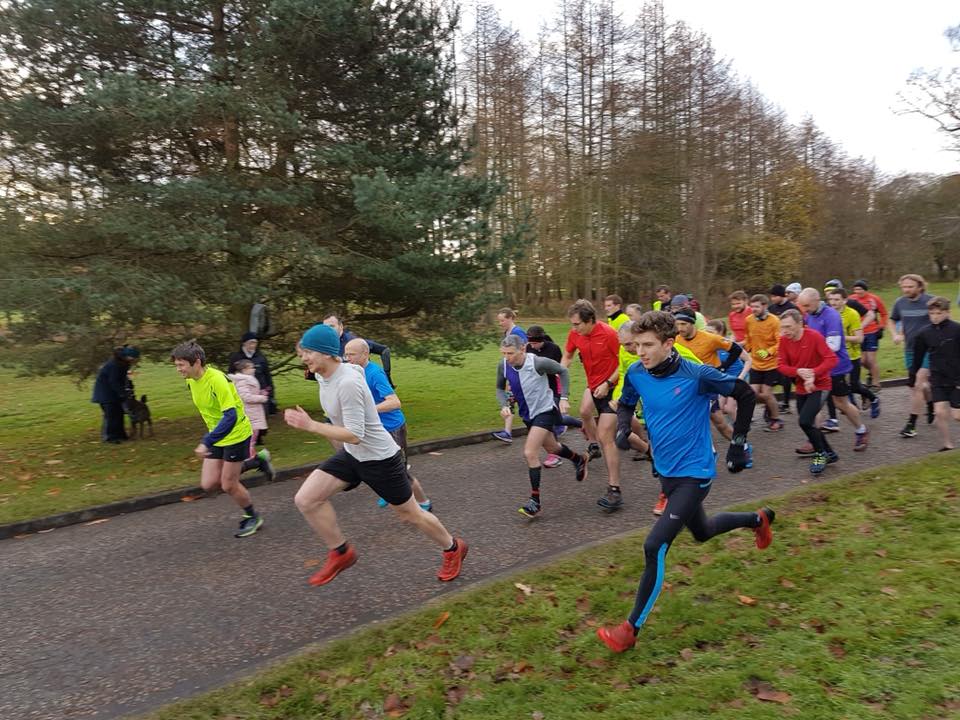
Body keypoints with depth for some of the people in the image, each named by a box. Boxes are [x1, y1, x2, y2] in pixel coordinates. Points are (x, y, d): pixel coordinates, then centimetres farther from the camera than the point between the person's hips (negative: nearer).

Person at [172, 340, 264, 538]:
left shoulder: (217, 380, -27)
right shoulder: (191, 381, -1)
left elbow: (230, 416, -30)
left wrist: (206, 442, -32)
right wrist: (208, 440, 19)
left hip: (236, 435, -8)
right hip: (217, 436, 8)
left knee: (228, 485, 0)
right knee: (208, 484, 2)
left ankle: (253, 517, 24)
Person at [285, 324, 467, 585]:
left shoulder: (348, 383, -31)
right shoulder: (323, 375, -4)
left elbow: (354, 435, -31)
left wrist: (310, 425, -31)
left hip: (380, 459, -8)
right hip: (351, 454, 8)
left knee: (410, 514, 10)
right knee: (306, 500, -6)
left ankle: (453, 548, 36)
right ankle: (341, 553, 14)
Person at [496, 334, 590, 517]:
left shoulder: (538, 363, -26)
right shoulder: (503, 366, -13)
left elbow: (563, 371, -10)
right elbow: (500, 388, 5)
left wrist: (564, 397, -15)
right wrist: (504, 405, -14)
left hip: (544, 411, -7)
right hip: (527, 414, 7)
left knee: (530, 453, -19)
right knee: (551, 448, 25)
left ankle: (535, 501, -6)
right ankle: (579, 460, 57)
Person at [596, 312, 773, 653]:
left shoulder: (698, 375, -23)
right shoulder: (636, 373, -8)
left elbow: (746, 395, -9)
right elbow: (626, 404, 12)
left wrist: (738, 444, -7)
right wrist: (623, 425, -10)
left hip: (694, 473, -7)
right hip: (666, 471, 7)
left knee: (655, 547, -14)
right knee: (702, 532, 28)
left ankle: (631, 628, 1)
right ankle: (759, 519, 56)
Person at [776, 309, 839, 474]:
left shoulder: (814, 336, -19)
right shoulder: (784, 340, -6)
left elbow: (832, 358, -22)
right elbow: (781, 365, -7)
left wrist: (814, 374, -32)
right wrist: (798, 371, -24)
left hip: (819, 386, -6)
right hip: (801, 388, 6)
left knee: (805, 421, -19)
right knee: (807, 423, 13)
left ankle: (821, 454, 5)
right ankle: (829, 453, 35)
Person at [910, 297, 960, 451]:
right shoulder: (924, 334, -2)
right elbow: (918, 358, 9)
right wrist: (913, 378, 14)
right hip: (937, 380, 2)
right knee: (940, 412, -7)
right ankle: (947, 445, 7)